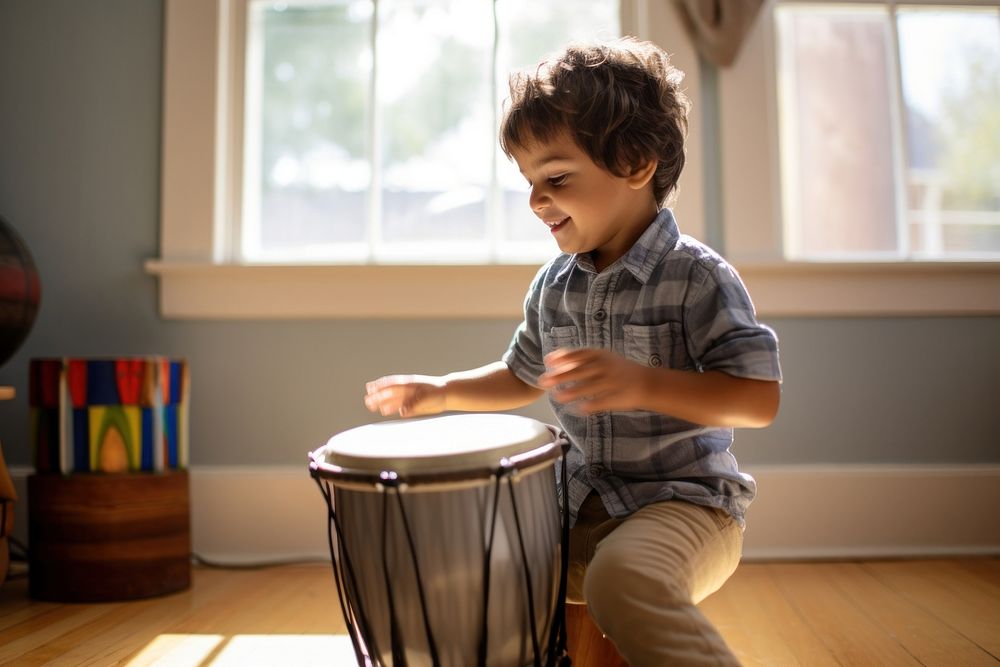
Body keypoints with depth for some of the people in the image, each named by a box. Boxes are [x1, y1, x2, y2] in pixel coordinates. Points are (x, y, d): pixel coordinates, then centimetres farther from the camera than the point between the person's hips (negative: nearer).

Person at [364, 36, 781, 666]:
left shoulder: (696, 276, -14)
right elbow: (524, 376, 21)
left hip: (684, 500, -6)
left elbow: (761, 399, -19)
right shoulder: (554, 284, 6)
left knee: (622, 578, -36)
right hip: (581, 507, 7)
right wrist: (440, 391, 10)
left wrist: (641, 384, -31)